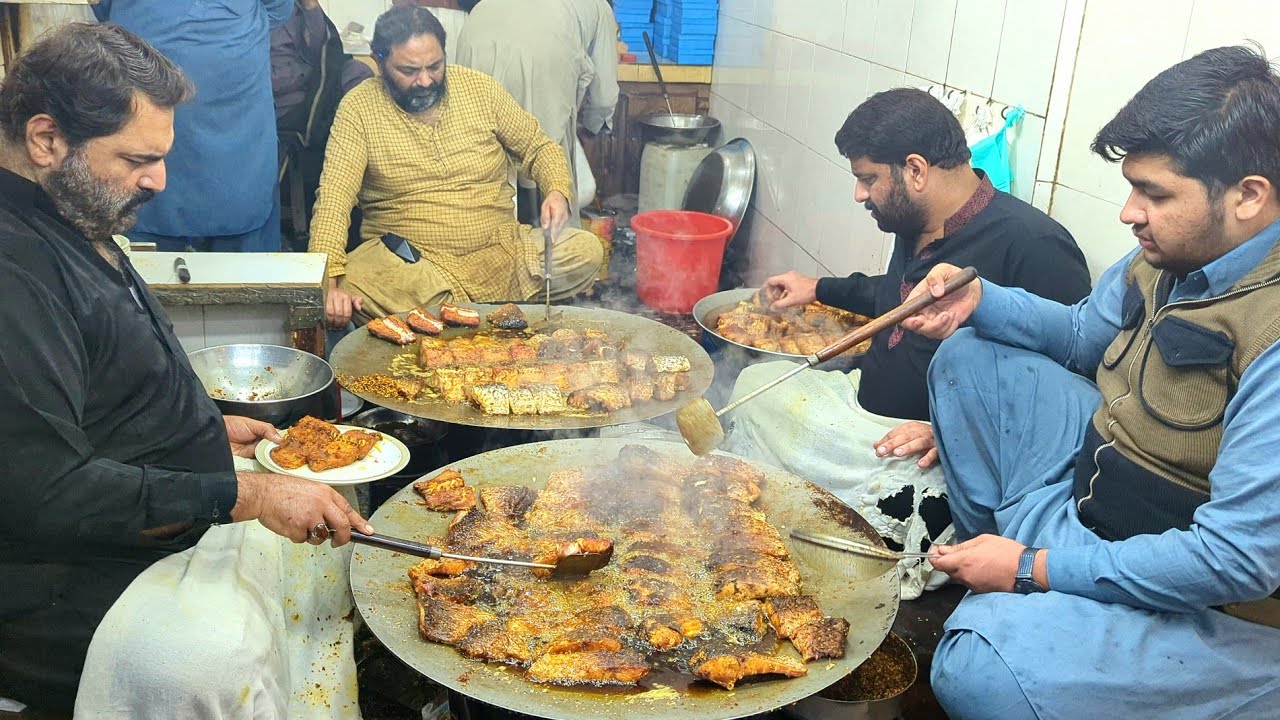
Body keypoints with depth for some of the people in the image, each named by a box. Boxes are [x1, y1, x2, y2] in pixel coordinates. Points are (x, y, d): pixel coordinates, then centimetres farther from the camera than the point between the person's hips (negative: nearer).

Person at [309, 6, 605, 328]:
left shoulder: (479, 87, 4)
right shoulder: (359, 108, -4)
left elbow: (539, 148, 14)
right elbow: (334, 196, -13)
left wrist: (558, 191, -10)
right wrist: (328, 282, -29)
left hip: (501, 249, 3)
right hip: (407, 261, -2)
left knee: (586, 251, -21)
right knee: (349, 286, -34)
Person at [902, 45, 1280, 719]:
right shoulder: (1173, 253, -3)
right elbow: (1084, 331, 16)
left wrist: (1035, 567, -22)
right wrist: (977, 300, -3)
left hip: (1212, 610, -9)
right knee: (968, 354, 8)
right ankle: (991, 585, 11)